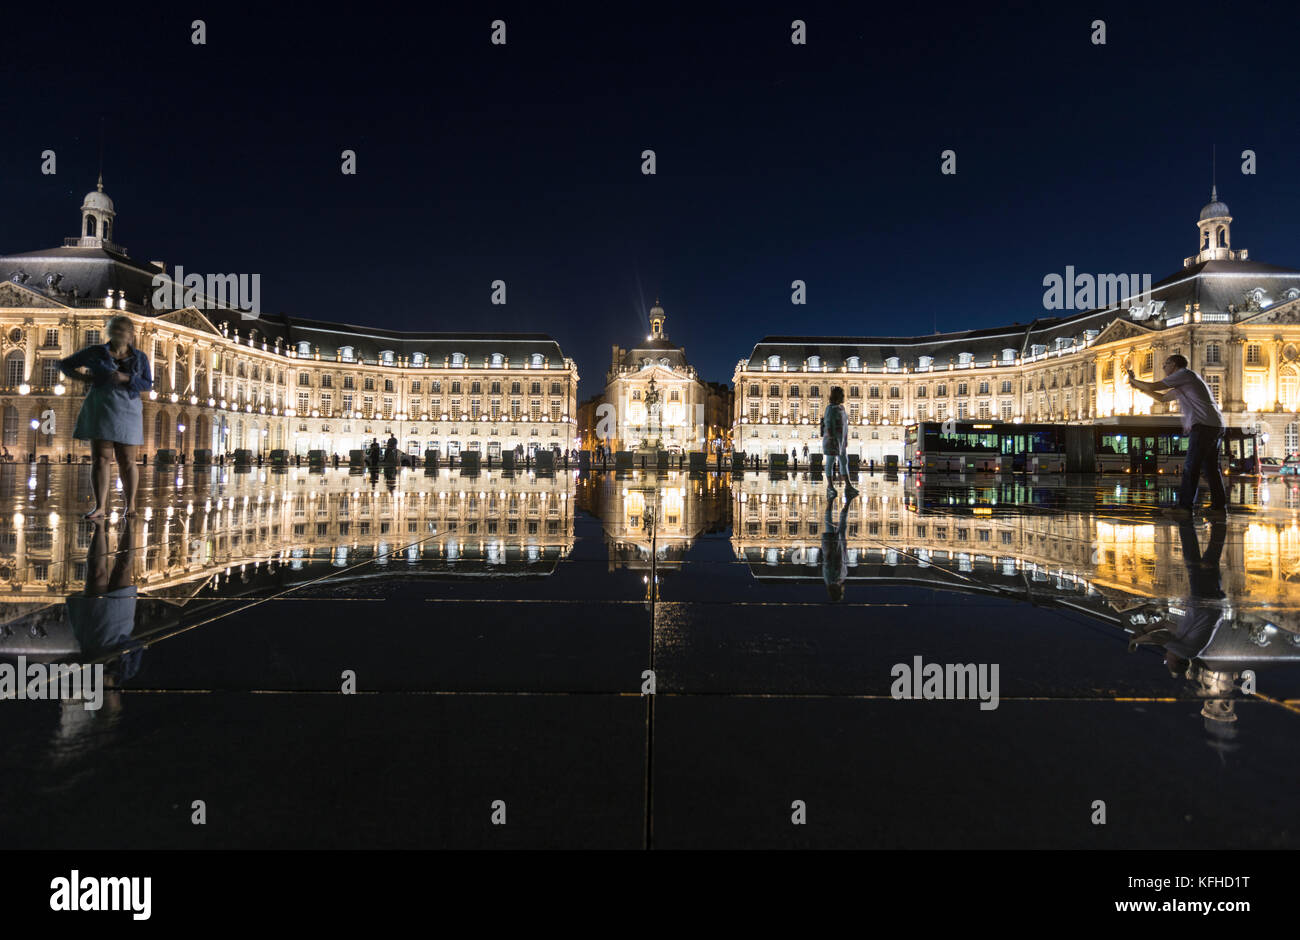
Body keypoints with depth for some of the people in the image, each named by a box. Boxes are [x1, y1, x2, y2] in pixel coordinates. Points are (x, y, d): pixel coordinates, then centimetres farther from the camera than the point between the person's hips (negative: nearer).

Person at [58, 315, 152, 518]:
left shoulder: (140, 358, 4)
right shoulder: (95, 352, 2)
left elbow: (147, 385, -3)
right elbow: (64, 364, 11)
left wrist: (126, 378, -19)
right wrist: (78, 375, -7)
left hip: (126, 412, 0)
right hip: (100, 410, 0)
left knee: (126, 461, 2)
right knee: (100, 459, -6)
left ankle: (130, 503, 17)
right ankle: (99, 508, -7)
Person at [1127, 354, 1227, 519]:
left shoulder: (1184, 374, 0)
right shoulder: (1181, 387, 27)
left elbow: (1153, 387, -3)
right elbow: (1161, 398, 38)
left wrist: (1134, 380, 13)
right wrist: (1139, 387, 33)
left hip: (1203, 425, -10)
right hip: (1216, 426, 10)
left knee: (1191, 467, -10)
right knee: (1210, 467, 9)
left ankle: (1185, 507, -12)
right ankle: (1219, 506, 8)